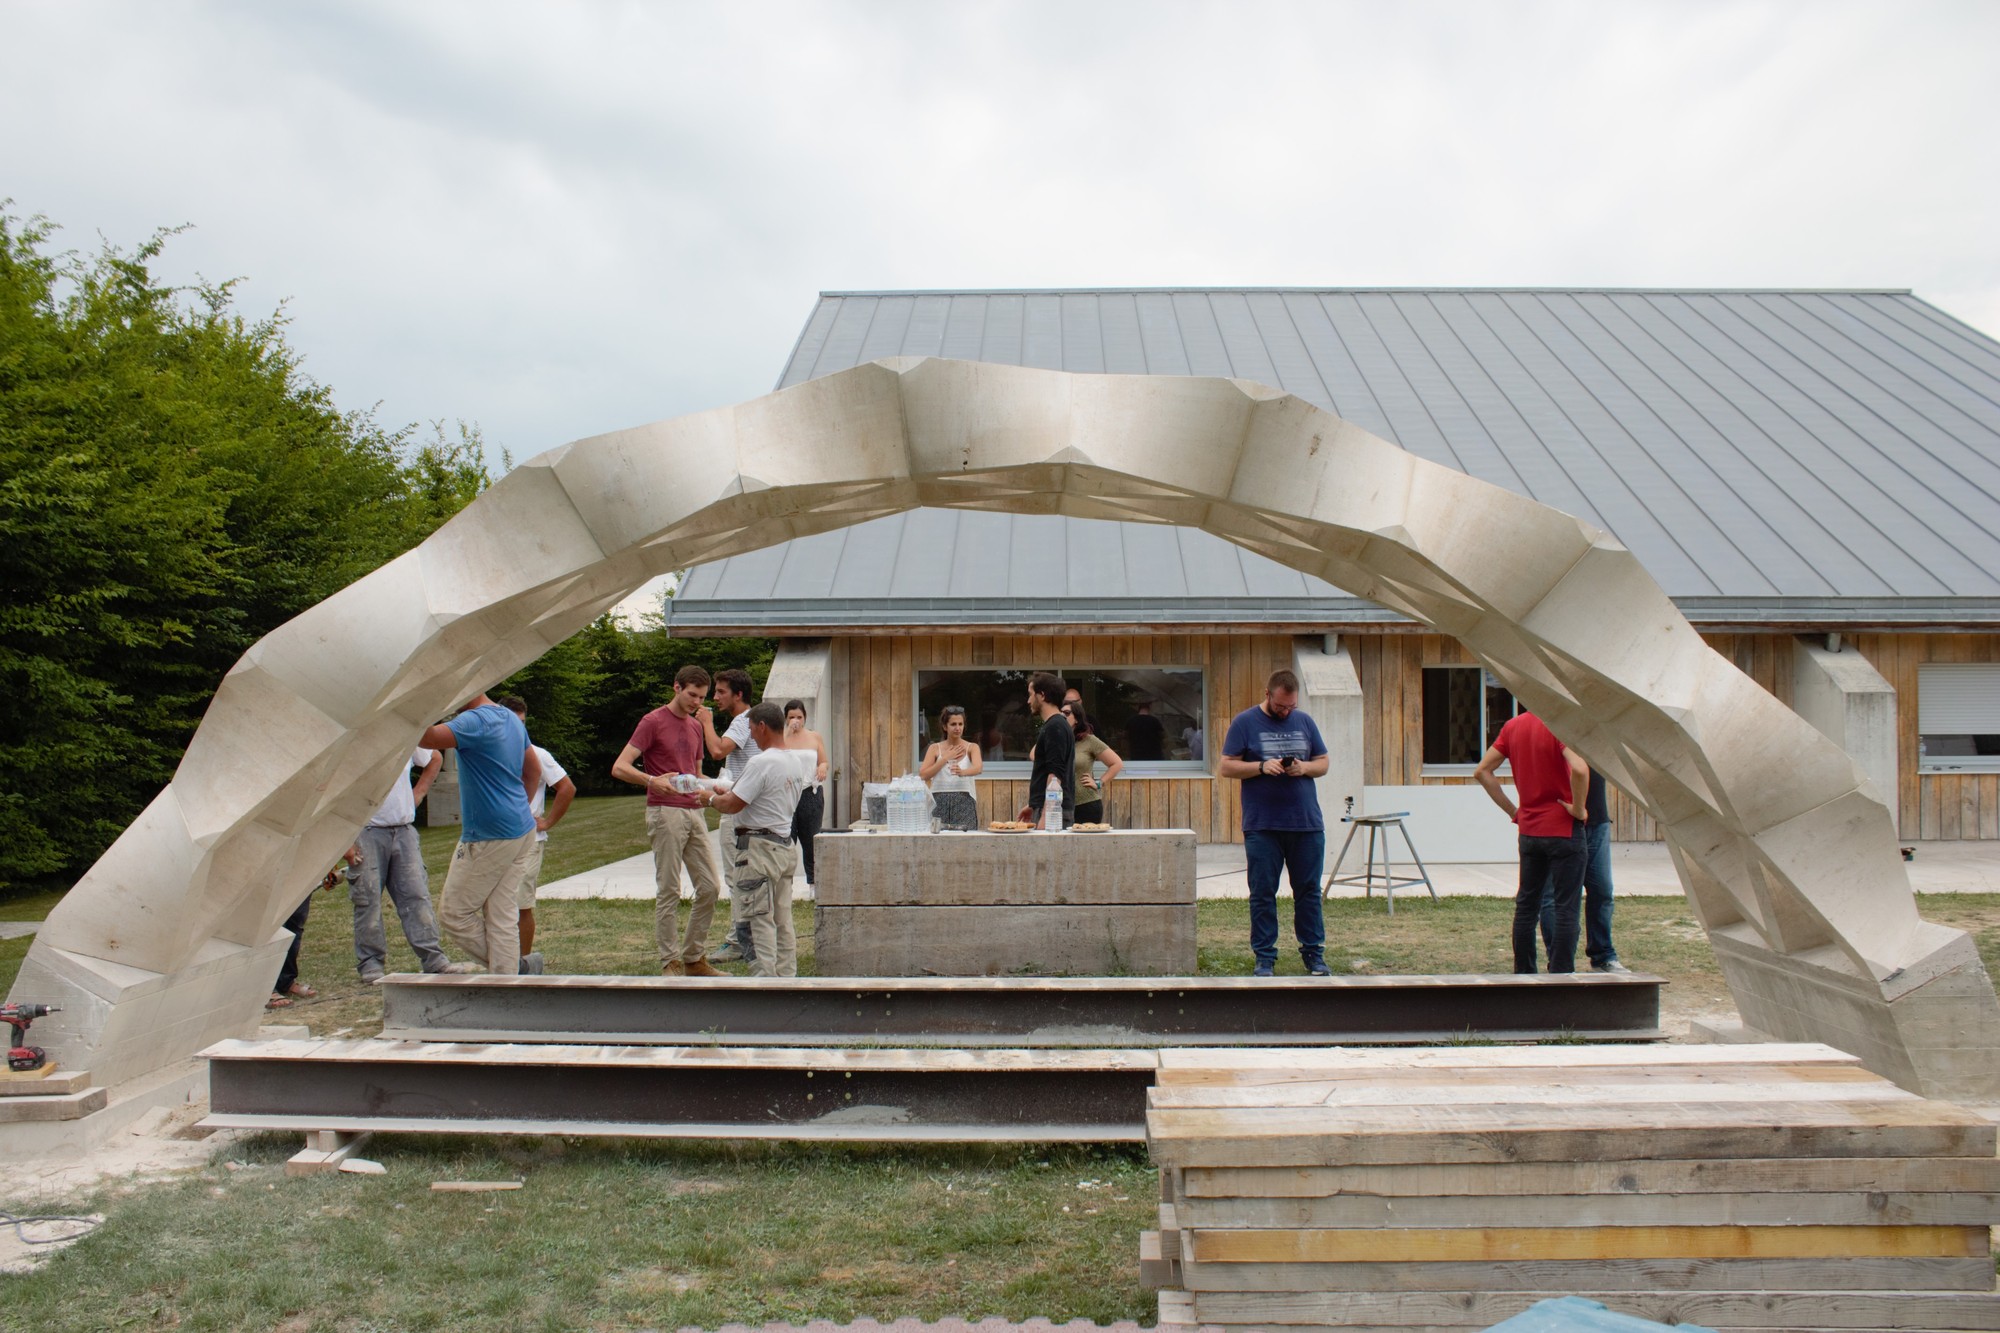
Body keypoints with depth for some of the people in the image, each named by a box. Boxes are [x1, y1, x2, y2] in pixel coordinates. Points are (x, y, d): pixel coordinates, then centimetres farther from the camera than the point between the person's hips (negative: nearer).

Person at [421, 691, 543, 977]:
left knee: (453, 914, 4)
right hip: (521, 831, 9)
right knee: (501, 915, 9)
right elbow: (534, 770, 22)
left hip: (489, 838, -9)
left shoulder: (475, 722, -17)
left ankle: (518, 967, 9)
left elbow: (427, 738, -32)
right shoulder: (512, 719, 13)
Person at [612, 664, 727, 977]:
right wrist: (653, 781, -29)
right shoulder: (653, 722, -5)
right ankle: (670, 962, 5)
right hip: (665, 813, -7)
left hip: (694, 813, 7)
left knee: (711, 887, 5)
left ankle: (694, 958, 15)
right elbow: (620, 767, -12)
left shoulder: (695, 726, 17)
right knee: (668, 891, -3)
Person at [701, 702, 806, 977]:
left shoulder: (761, 762, -18)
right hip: (784, 844, 9)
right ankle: (786, 975, 17)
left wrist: (711, 797, 3)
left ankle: (764, 978, -4)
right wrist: (729, 792, 22)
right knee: (783, 919, 12)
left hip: (757, 847, -9)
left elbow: (732, 805, -18)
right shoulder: (796, 763, 11)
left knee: (759, 919, -5)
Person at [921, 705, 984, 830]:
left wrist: (962, 772, -37)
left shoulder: (971, 748, 4)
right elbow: (923, 775, -3)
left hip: (964, 804, -1)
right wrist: (945, 758, -7)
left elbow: (978, 768, -16)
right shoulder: (935, 748, 8)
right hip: (940, 804, 1)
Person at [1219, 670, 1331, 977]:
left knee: (1308, 892, 7)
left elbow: (1323, 764, 14)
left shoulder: (1305, 721, 11)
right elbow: (1225, 767, -2)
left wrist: (1305, 767, -8)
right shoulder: (1245, 722, 1)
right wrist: (1262, 767, -16)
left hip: (1307, 824, 3)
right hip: (1262, 826, -2)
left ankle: (1314, 955, 16)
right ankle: (1265, 958, 10)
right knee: (1262, 894, 2)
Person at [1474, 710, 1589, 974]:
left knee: (1526, 904, 14)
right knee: (1565, 907, 0)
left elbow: (1482, 771, 7)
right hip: (1563, 830, -6)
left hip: (1528, 831, 6)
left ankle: (1523, 974, 19)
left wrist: (1512, 810, 8)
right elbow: (1579, 769, -31)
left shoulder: (1513, 726, 6)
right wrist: (1577, 808, -16)